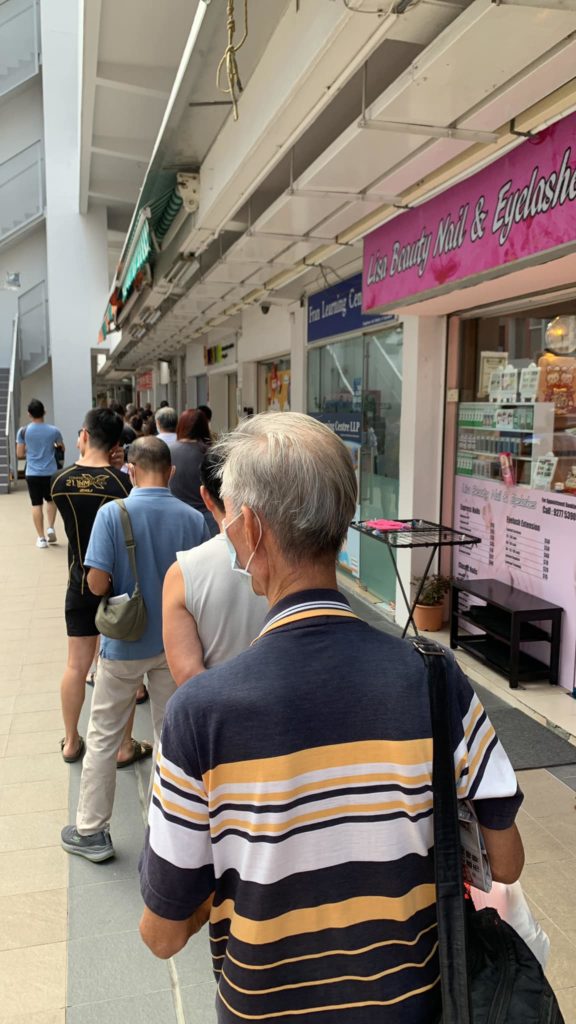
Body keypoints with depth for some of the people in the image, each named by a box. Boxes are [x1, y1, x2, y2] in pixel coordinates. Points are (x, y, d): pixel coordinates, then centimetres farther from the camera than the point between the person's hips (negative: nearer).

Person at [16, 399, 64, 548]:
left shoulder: (23, 431, -5)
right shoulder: (53, 430, -4)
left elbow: (20, 454, -1)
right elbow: (62, 449, 10)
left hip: (32, 473, 0)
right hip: (51, 472, 1)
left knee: (37, 504, 5)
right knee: (51, 500, 22)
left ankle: (41, 538, 8)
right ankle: (51, 528, 7)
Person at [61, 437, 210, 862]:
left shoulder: (112, 513, -17)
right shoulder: (193, 518, -9)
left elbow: (97, 583, -19)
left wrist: (120, 586, 3)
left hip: (124, 644, -2)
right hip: (175, 643, 3)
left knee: (103, 737, 13)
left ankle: (91, 831, 23)